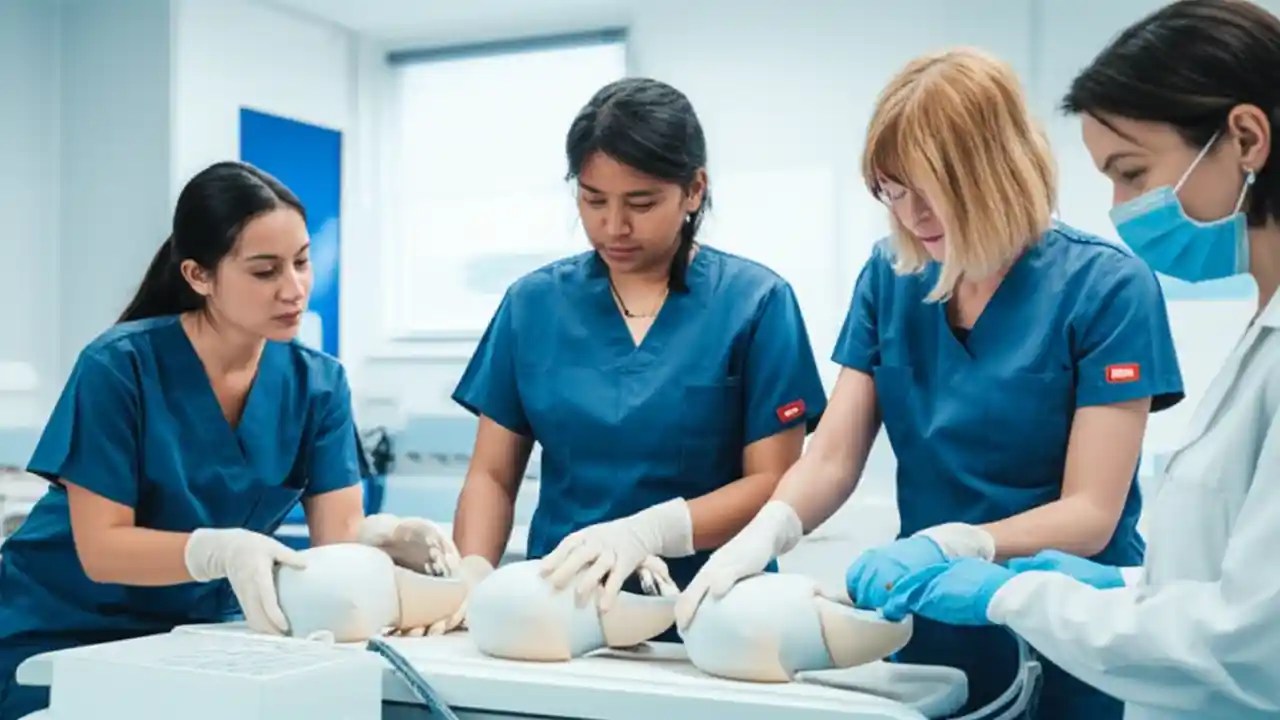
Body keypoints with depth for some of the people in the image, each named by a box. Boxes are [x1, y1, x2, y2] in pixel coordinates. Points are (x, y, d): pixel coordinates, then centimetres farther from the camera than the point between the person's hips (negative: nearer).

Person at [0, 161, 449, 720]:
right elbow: (101, 548, -21)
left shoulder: (317, 383, -8)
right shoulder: (120, 366, -21)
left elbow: (336, 533, -12)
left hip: (196, 632, 4)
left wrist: (377, 536, -36)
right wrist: (222, 551, -39)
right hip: (64, 635, -3)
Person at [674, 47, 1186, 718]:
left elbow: (1090, 514, -17)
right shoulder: (889, 279, -2)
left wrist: (950, 546, -33)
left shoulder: (1105, 286, -14)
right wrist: (765, 532, -24)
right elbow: (831, 460, -4)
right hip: (929, 633, 4)